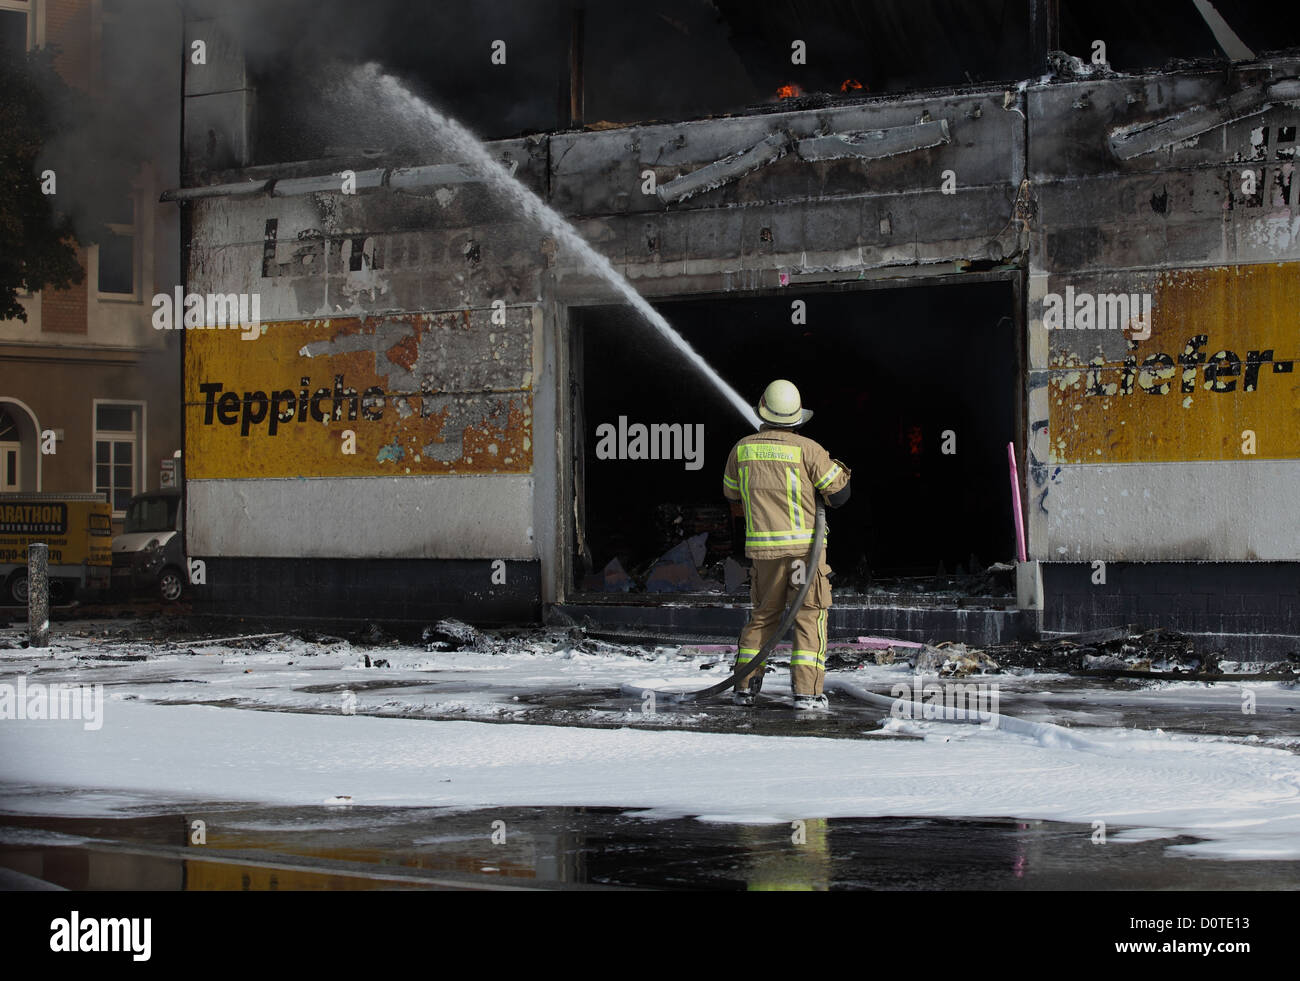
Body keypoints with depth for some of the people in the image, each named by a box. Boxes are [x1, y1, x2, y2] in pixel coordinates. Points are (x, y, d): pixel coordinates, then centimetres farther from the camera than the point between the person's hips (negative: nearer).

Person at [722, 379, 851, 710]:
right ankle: (806, 690, -5)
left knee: (763, 614, 16)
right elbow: (839, 493, -4)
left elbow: (732, 495, 18)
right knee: (810, 615, 2)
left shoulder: (742, 448, 4)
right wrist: (839, 469, 16)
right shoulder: (806, 448, -9)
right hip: (804, 544, -4)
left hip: (762, 546, 4)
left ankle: (745, 686, 13)